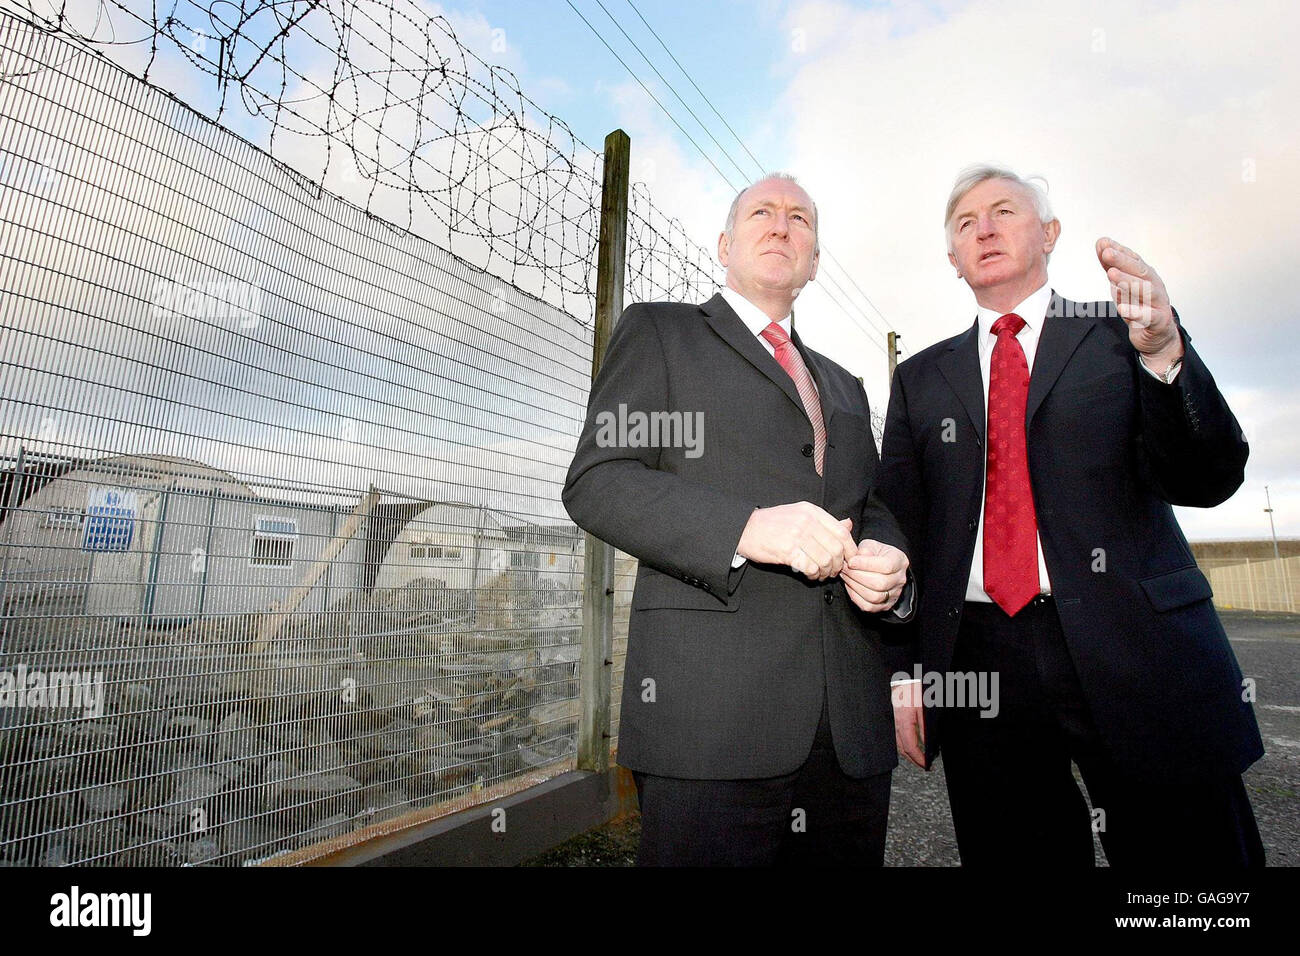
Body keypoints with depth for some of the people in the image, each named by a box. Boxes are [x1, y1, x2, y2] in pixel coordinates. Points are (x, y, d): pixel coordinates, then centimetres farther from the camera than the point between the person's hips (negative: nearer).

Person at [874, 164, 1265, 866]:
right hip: (977, 662, 1)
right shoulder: (920, 378, 11)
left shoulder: (1120, 333, 8)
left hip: (1139, 655, 0)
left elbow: (1209, 480, -2)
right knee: (1008, 853, 9)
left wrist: (1163, 353, -20)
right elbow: (897, 526, 7)